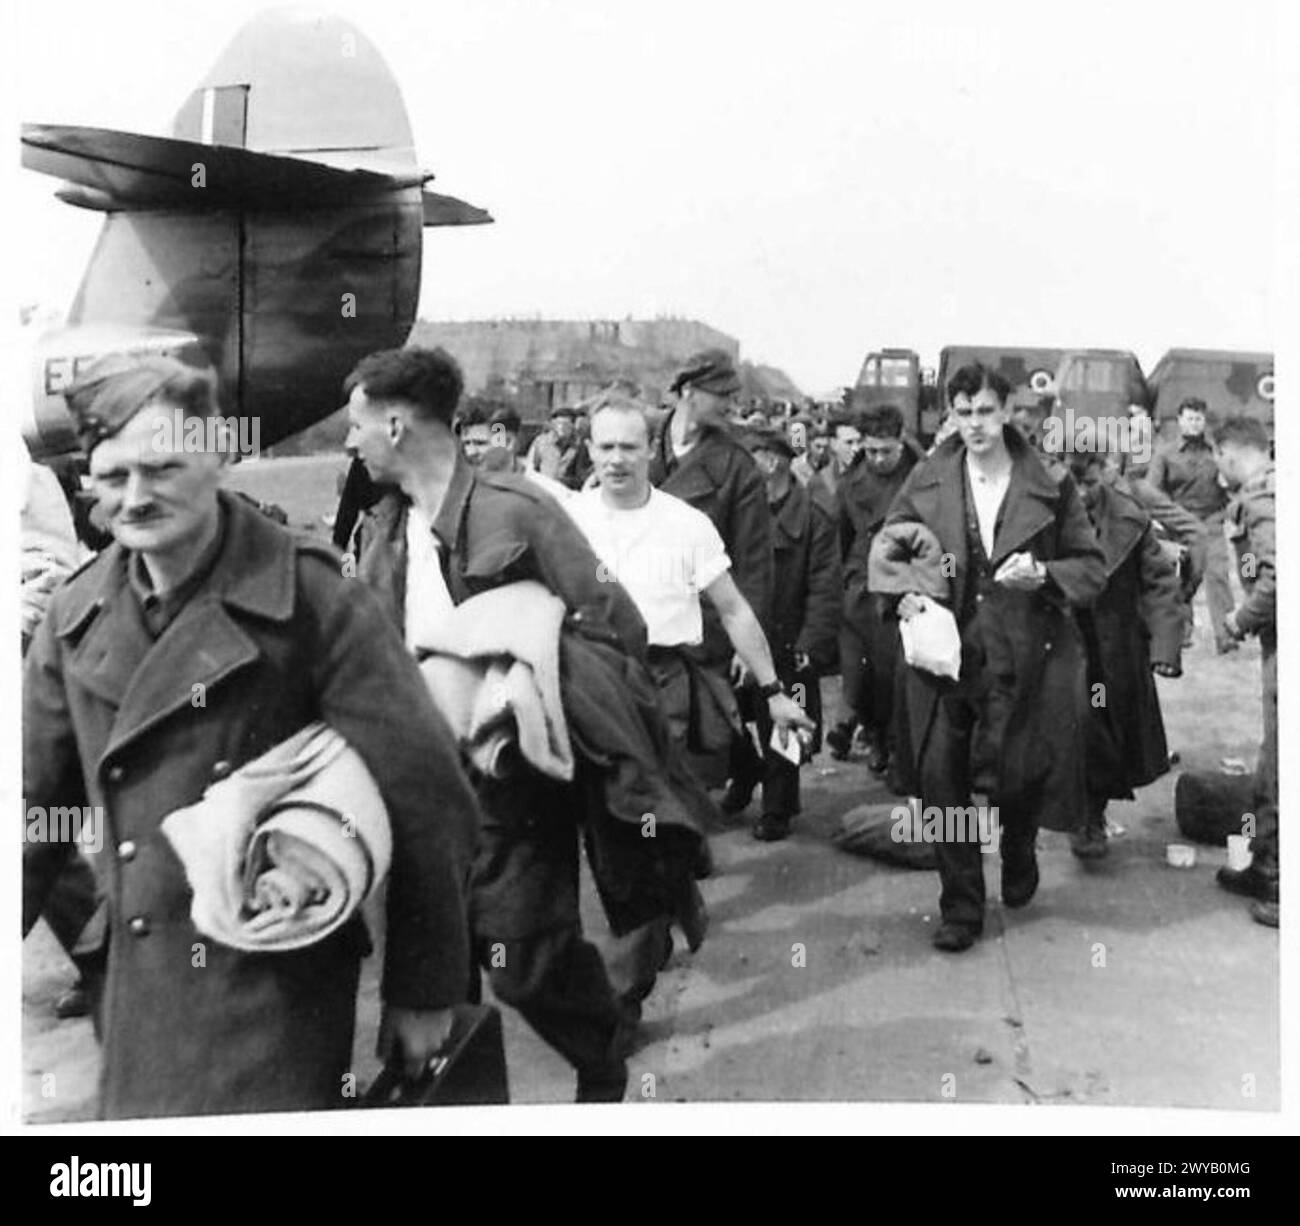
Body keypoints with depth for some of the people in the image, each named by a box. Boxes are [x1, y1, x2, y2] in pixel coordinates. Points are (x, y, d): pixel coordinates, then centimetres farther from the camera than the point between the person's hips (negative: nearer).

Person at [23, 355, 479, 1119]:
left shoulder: (314, 601, -15)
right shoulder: (76, 617, 1)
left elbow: (426, 799, -13)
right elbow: (33, 805, 11)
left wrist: (425, 992, -8)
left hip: (278, 989, -5)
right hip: (136, 991, 5)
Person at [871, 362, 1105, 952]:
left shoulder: (1050, 485, 0)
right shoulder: (926, 482, 3)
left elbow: (1092, 567, 5)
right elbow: (885, 549, 11)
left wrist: (1043, 573, -14)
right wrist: (903, 592, -7)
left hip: (1023, 655, -1)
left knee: (1017, 776, 5)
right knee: (941, 779, 0)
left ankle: (1019, 859, 41)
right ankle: (960, 908, 17)